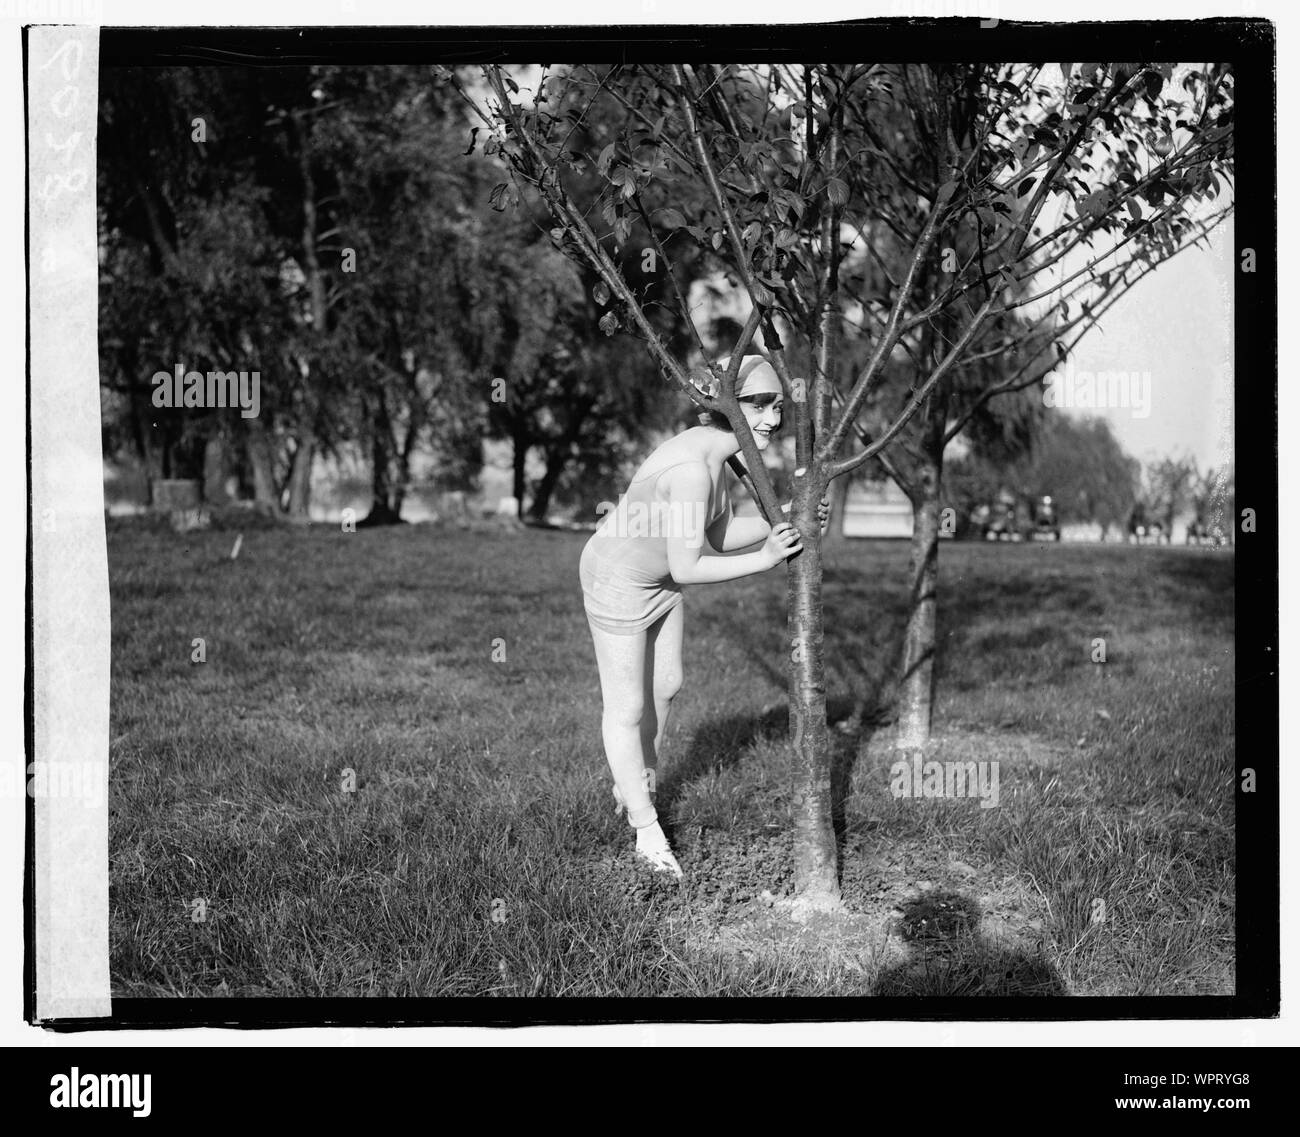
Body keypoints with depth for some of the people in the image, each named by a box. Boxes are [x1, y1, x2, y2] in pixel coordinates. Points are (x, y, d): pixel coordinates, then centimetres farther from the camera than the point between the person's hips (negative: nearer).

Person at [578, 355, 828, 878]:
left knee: (665, 685, 23)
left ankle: (634, 785, 47)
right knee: (627, 707, 5)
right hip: (618, 579, -10)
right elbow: (687, 568, -29)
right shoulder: (691, 469, -35)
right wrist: (763, 560, -27)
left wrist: (786, 521, -11)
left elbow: (720, 536, 0)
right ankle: (648, 832, 18)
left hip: (659, 579, 10)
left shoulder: (712, 448, -6)